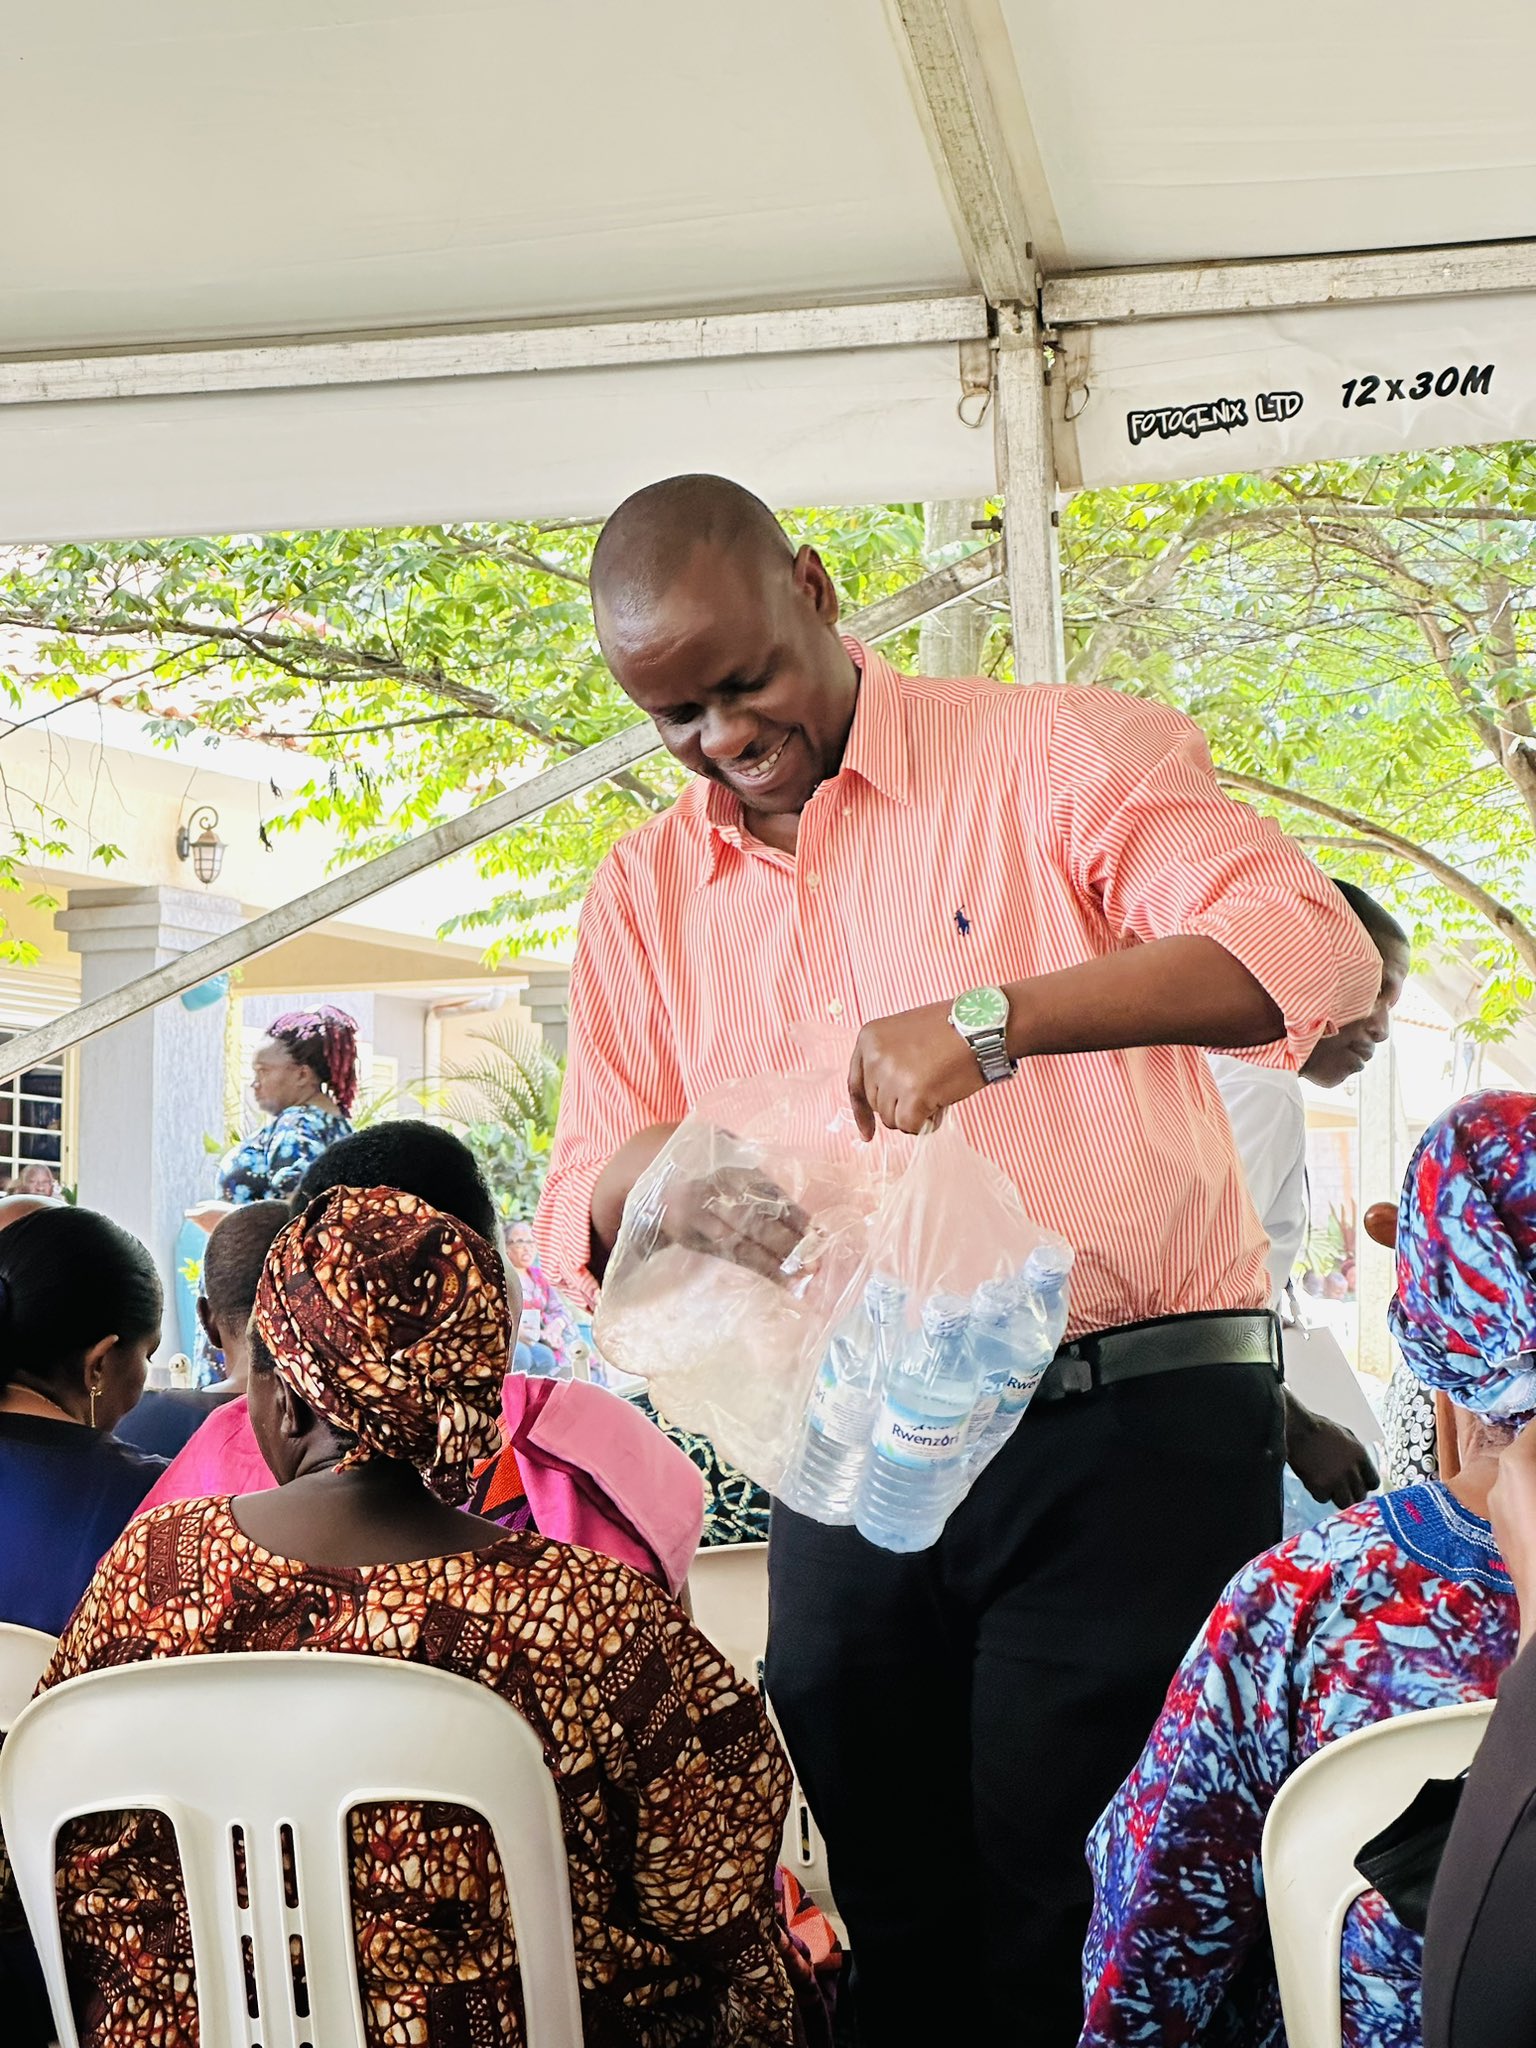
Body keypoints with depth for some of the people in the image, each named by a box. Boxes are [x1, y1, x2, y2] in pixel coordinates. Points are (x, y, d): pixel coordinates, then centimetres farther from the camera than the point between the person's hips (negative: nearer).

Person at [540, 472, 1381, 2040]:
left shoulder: (1052, 760, -2)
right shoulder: (643, 896, 12)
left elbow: (1315, 949, -16)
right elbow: (580, 1222, 9)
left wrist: (991, 1017, -28)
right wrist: (661, 1179, -16)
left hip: (1133, 1430, -4)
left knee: (1057, 1907, -2)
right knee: (876, 1908, 10)